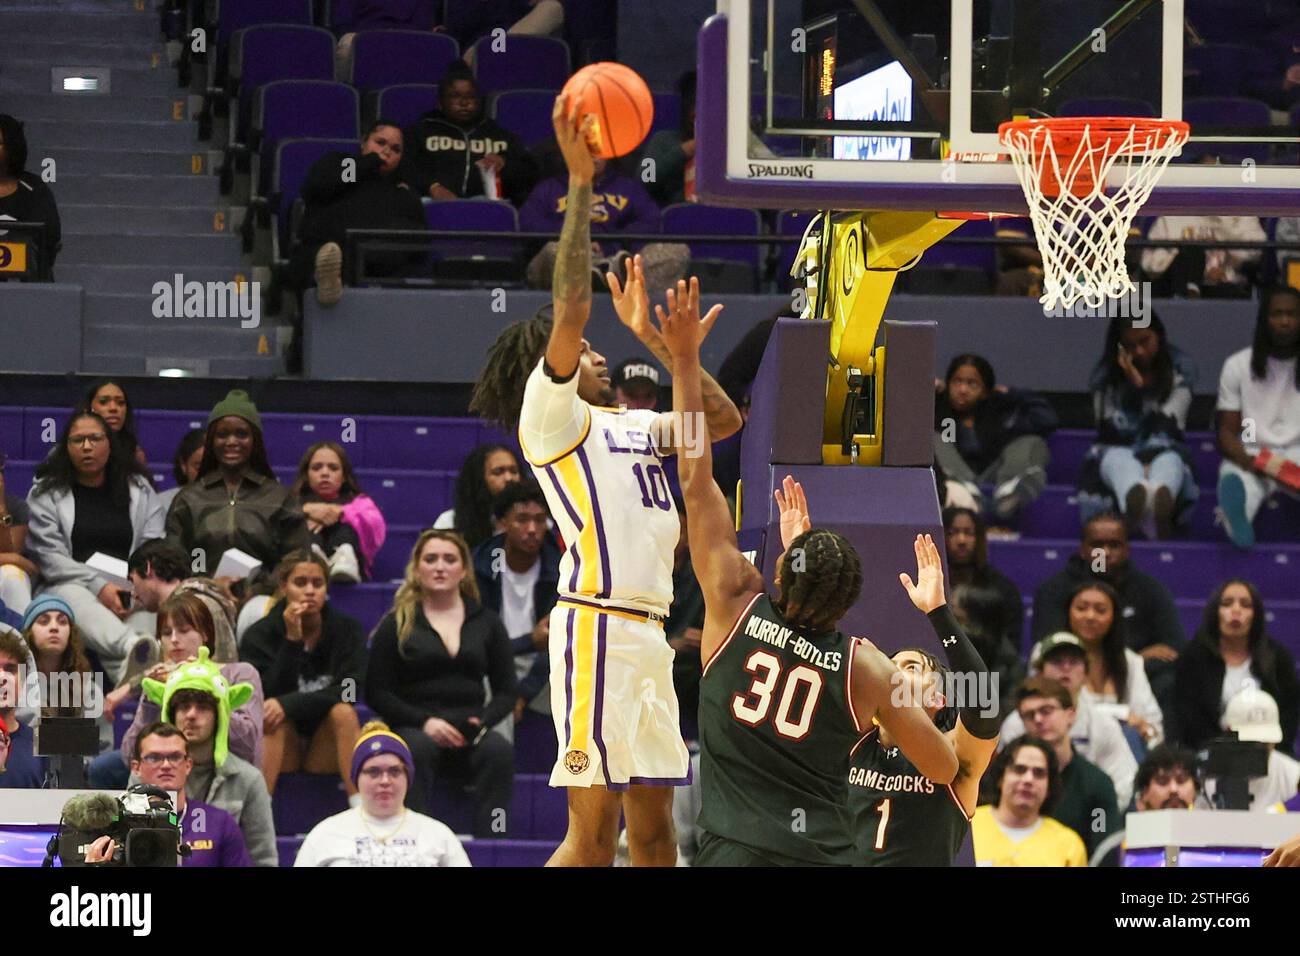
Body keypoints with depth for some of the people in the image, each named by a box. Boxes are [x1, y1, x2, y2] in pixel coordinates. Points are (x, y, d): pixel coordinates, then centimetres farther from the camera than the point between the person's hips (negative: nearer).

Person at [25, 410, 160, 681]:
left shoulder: (140, 489, 19)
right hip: (68, 585, -2)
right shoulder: (46, 493, 11)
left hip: (130, 591, 2)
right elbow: (49, 558, -1)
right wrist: (98, 586, -17)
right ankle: (134, 647, -73)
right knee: (74, 598, -41)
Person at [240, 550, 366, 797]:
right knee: (273, 715, -30)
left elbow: (347, 692, -15)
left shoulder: (347, 628, -1)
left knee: (342, 711, -28)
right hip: (282, 749, 0)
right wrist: (292, 640, -23)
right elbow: (270, 695, -16)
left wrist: (288, 704, -27)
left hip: (327, 748, 0)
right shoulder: (260, 634, -4)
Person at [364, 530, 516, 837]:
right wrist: (424, 722, -11)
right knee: (417, 750, -37)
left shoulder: (486, 622, 17)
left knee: (500, 751, -31)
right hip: (414, 730, -2)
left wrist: (483, 721, -7)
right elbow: (376, 693, 4)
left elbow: (507, 691, 15)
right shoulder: (397, 624, 10)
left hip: (470, 734, 2)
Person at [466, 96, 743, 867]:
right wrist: (581, 183, -10)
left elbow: (723, 419, 26)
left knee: (654, 828, 7)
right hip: (599, 624, -9)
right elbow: (571, 308, -12)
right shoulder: (549, 413, 1)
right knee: (594, 829, -12)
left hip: (650, 631, 9)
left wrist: (654, 339, 22)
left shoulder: (631, 426, 24)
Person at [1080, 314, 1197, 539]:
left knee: (1170, 461, -37)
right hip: (1117, 452, 0)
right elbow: (1112, 432, -4)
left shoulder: (1180, 368, 4)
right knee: (1118, 461, -37)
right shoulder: (1105, 374, 4)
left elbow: (1168, 427, -3)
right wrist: (1135, 386, -14)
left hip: (1164, 453, 0)